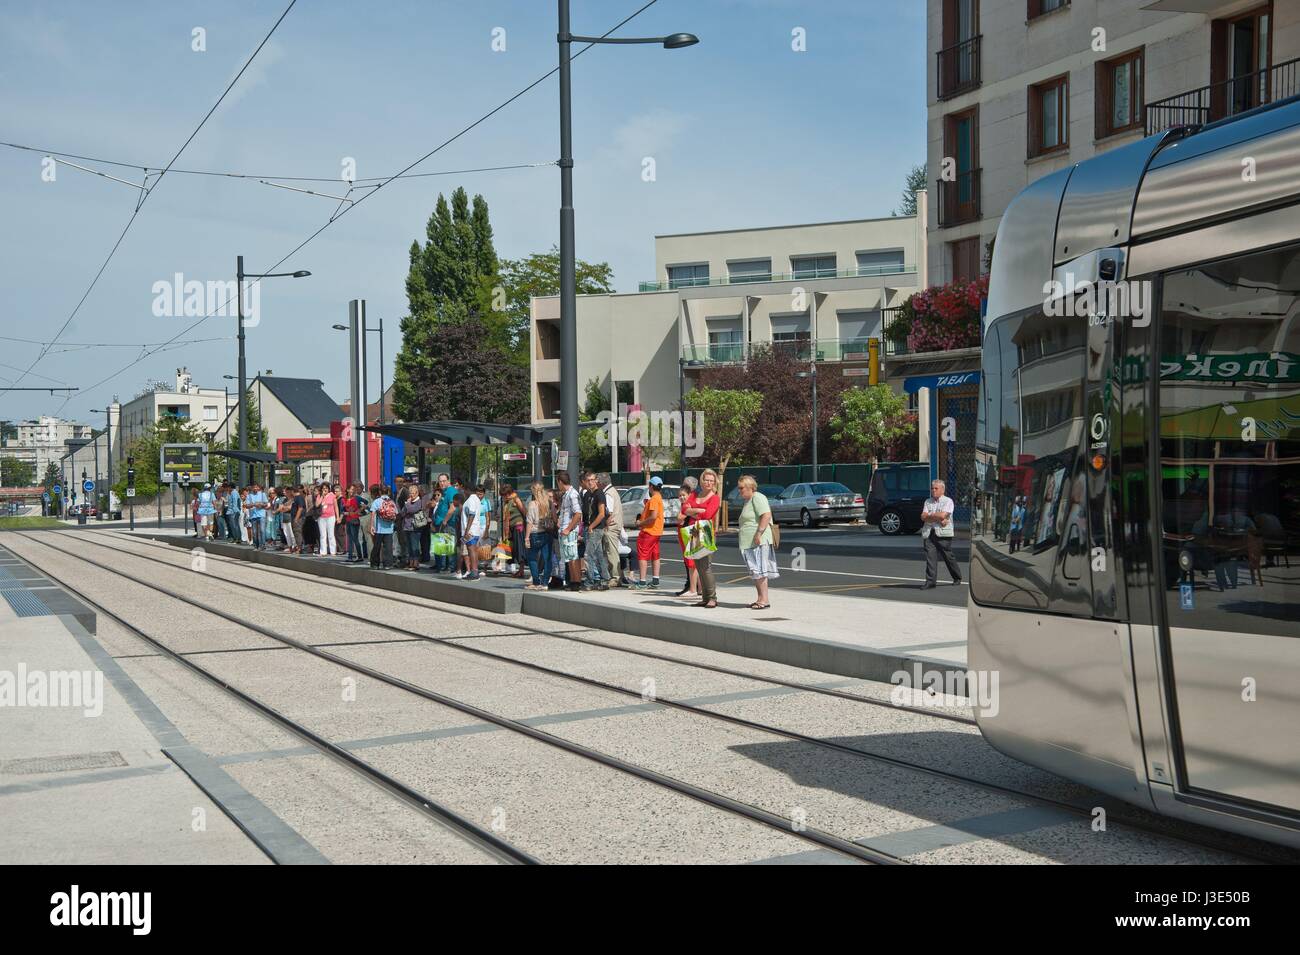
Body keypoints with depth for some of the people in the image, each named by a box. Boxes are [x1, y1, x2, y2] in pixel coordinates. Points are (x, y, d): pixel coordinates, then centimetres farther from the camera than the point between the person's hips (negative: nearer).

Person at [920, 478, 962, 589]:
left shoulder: (948, 501, 0)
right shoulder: (927, 502, 14)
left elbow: (943, 515, -15)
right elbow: (923, 517, 1)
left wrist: (929, 516, -2)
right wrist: (938, 519, -11)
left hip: (943, 534, -3)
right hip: (929, 533, 3)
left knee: (948, 557, 5)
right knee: (930, 556, -8)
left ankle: (957, 578, 25)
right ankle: (930, 581, -9)